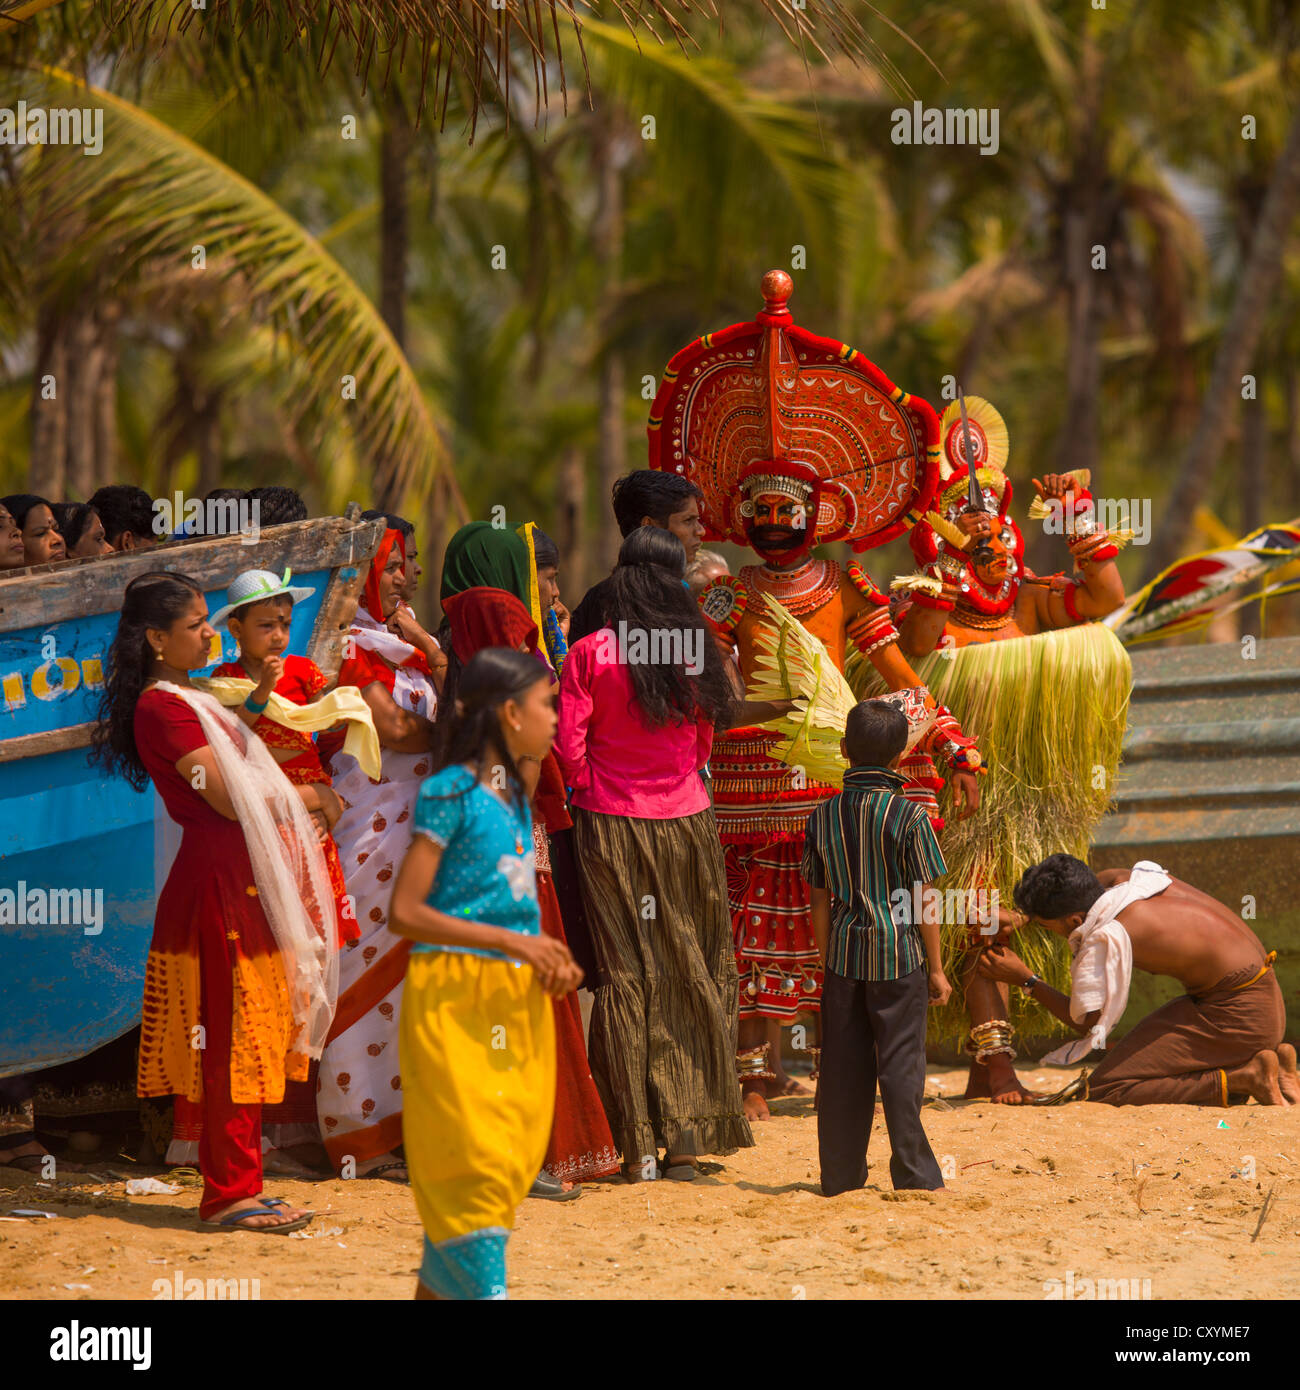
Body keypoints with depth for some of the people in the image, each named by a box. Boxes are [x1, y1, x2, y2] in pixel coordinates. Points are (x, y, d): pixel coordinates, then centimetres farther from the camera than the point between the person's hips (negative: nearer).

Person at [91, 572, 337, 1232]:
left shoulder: (192, 700, 19)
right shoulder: (161, 707, -13)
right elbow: (227, 798, -16)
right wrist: (298, 798, -1)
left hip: (246, 880, 10)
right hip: (219, 879, -10)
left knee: (252, 1042, 11)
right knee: (235, 1039, -7)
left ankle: (238, 1187, 15)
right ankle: (229, 1194, -3)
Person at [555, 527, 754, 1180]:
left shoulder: (591, 653, -9)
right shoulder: (697, 652, -1)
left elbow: (568, 746, -8)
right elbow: (703, 743, 10)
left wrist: (594, 789, 10)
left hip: (610, 829, -2)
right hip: (686, 820, 2)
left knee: (625, 975, 3)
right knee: (690, 976, 9)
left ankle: (637, 1144, 2)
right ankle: (686, 1140, 9)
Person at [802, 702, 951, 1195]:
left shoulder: (824, 817, 1)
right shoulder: (909, 816, -9)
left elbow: (820, 901, 6)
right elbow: (923, 901, -7)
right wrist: (935, 969, 1)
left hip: (844, 954, 3)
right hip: (899, 954, -3)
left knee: (843, 1068, 9)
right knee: (900, 1063, 2)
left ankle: (840, 1174, 13)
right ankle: (912, 1171, 3)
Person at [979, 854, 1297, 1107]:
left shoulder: (1107, 939, -19)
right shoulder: (1124, 879, 6)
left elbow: (1088, 1023, -9)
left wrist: (1025, 979, -3)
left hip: (1234, 1016, -9)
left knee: (1103, 1092, -11)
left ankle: (1247, 1077, -13)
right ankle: (1272, 1060, 8)